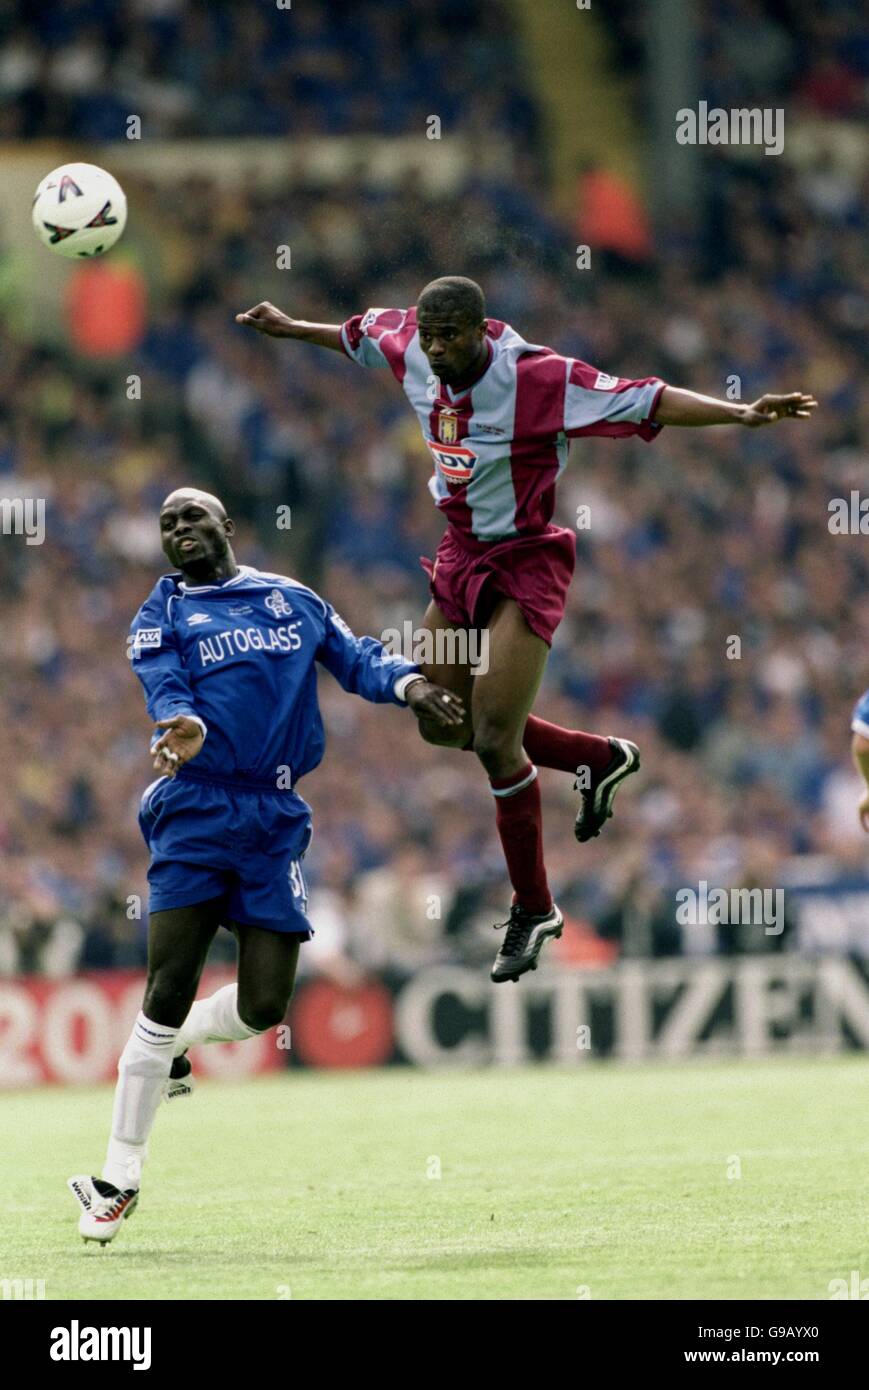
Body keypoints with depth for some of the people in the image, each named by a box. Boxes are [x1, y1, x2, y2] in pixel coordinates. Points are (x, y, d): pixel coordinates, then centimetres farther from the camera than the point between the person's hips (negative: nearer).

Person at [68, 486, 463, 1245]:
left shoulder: (292, 599, 16)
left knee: (264, 1005, -5)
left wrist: (408, 682, -7)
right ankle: (119, 1179, -2)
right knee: (168, 991, -12)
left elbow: (355, 658, 14)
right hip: (196, 812, -3)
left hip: (275, 822, 3)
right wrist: (182, 731, -32)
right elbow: (168, 695, -8)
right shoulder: (160, 617, 7)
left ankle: (170, 1047, 30)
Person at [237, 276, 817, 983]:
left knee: (495, 741, -13)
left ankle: (534, 910, 4)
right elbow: (365, 334, 17)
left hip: (526, 563, -7)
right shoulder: (413, 353, -6)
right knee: (442, 724, 13)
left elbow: (646, 400, -27)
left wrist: (739, 414, -37)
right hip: (461, 555, 7)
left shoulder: (540, 379, -25)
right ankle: (602, 758, 34)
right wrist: (291, 328, 31)